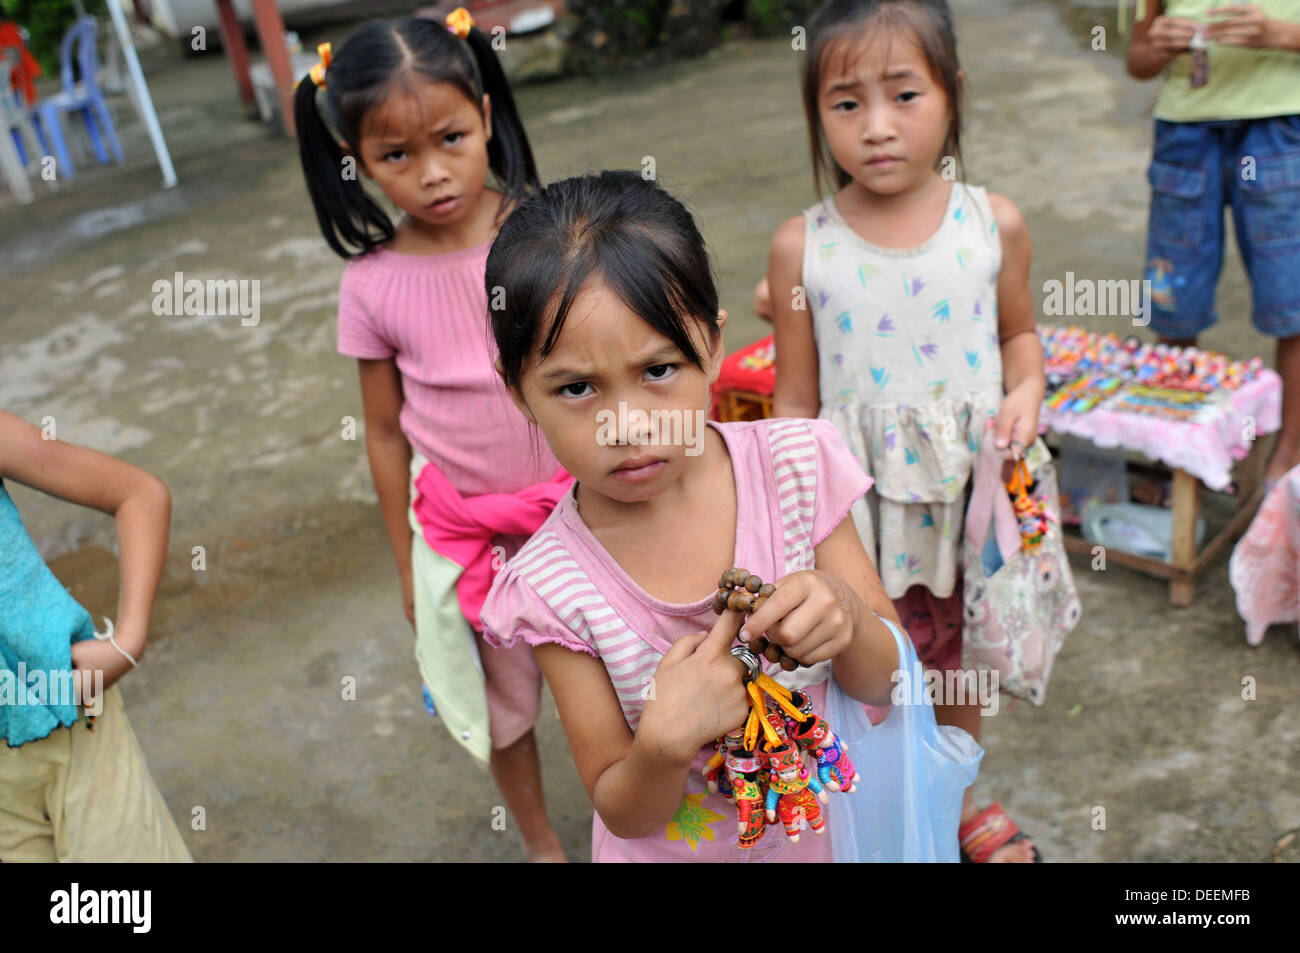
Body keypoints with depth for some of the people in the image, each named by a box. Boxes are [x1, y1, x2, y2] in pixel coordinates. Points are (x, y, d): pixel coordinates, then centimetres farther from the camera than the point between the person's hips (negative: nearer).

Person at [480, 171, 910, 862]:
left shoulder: (793, 466, -20)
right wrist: (665, 744, -36)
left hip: (833, 825, 2)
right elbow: (626, 815, -15)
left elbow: (883, 685, -11)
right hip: (675, 849, -1)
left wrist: (844, 614, -32)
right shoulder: (551, 590, -25)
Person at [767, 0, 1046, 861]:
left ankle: (962, 798, 51)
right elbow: (796, 402, -5)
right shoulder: (802, 247, -12)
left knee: (958, 659, 22)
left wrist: (1028, 390, -11)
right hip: (858, 507, -1)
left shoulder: (994, 224, -8)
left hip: (971, 492, 2)